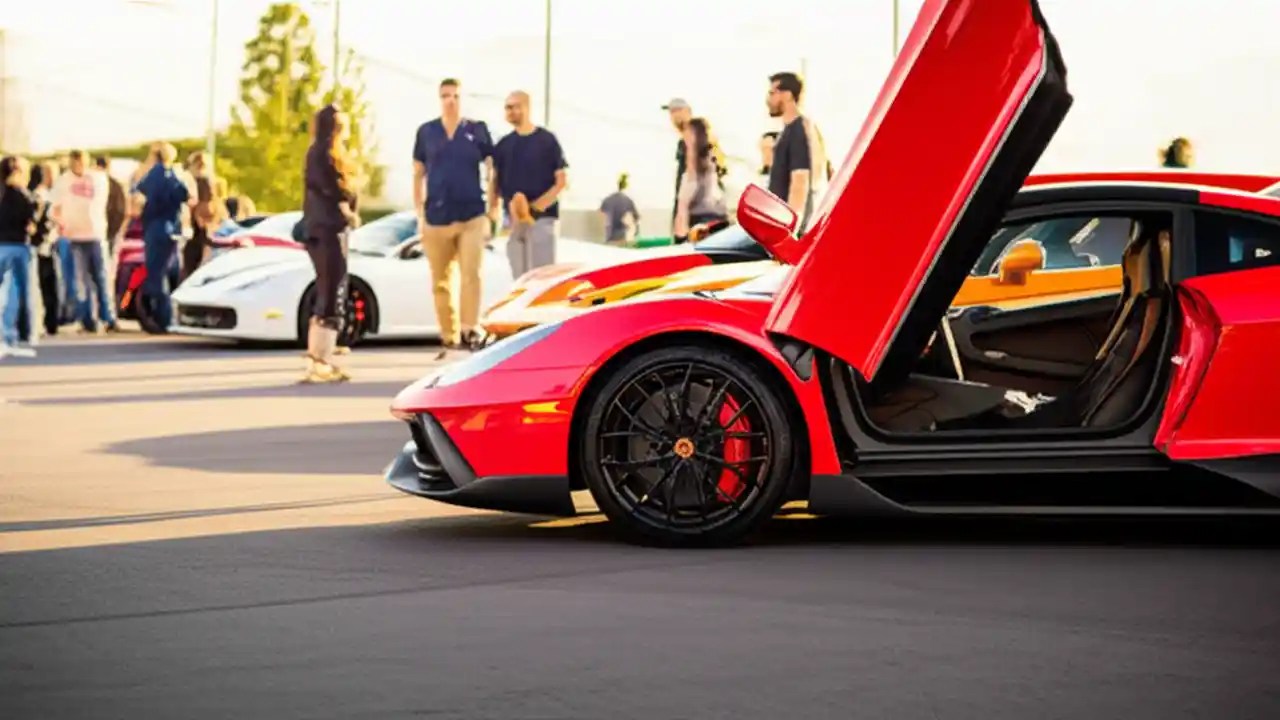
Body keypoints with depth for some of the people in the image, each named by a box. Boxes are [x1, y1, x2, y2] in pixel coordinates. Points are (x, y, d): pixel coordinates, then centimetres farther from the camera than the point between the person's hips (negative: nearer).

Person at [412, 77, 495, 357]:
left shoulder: (478, 130, 3)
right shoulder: (426, 132, 6)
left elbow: (493, 170, 6)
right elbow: (418, 174, 11)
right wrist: (419, 215, 6)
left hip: (472, 216, -2)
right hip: (436, 218, 2)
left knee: (471, 274, -16)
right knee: (441, 282, 6)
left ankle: (470, 329, -19)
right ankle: (449, 338, 13)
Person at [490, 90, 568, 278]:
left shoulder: (546, 140, -3)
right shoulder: (504, 144, 11)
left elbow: (562, 180, -3)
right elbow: (495, 180, 15)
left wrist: (538, 205, -15)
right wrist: (492, 209, -1)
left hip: (541, 218, -5)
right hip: (513, 218, 5)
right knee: (519, 276, 8)